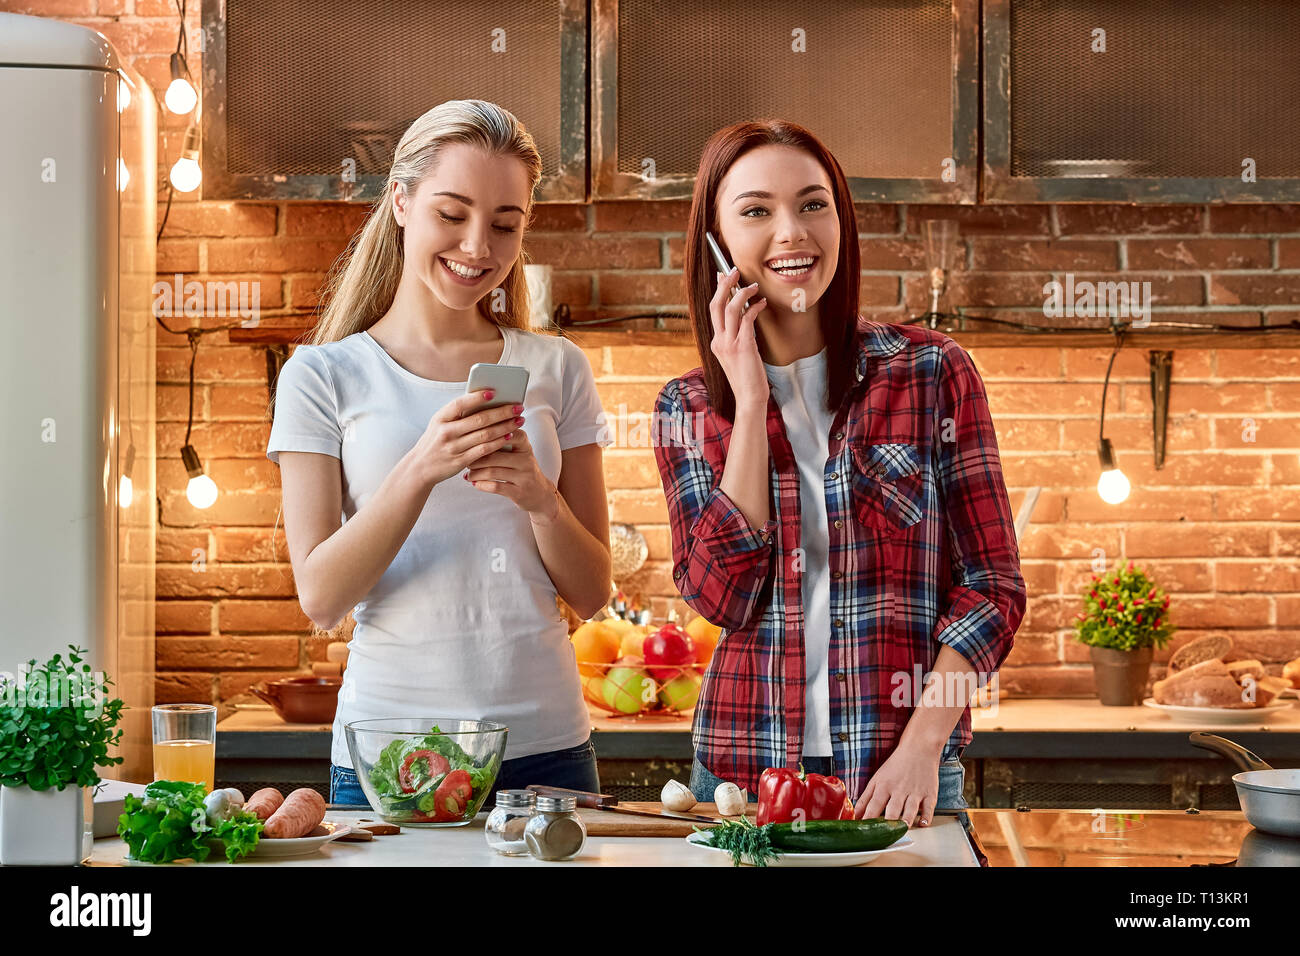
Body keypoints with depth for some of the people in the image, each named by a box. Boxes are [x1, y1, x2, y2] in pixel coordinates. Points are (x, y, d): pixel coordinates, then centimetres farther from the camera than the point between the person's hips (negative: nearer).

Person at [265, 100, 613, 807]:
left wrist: (539, 496, -14)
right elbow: (320, 597, -7)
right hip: (388, 751, -2)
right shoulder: (324, 375, 0)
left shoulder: (556, 368, 7)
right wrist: (421, 469, -21)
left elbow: (591, 593, 6)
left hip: (545, 744, 2)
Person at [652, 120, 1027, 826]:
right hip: (741, 774, 1)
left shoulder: (932, 372, -2)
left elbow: (992, 588, -3)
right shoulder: (687, 410, 3)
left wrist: (922, 745, -14)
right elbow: (722, 596, -10)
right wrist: (750, 403, -12)